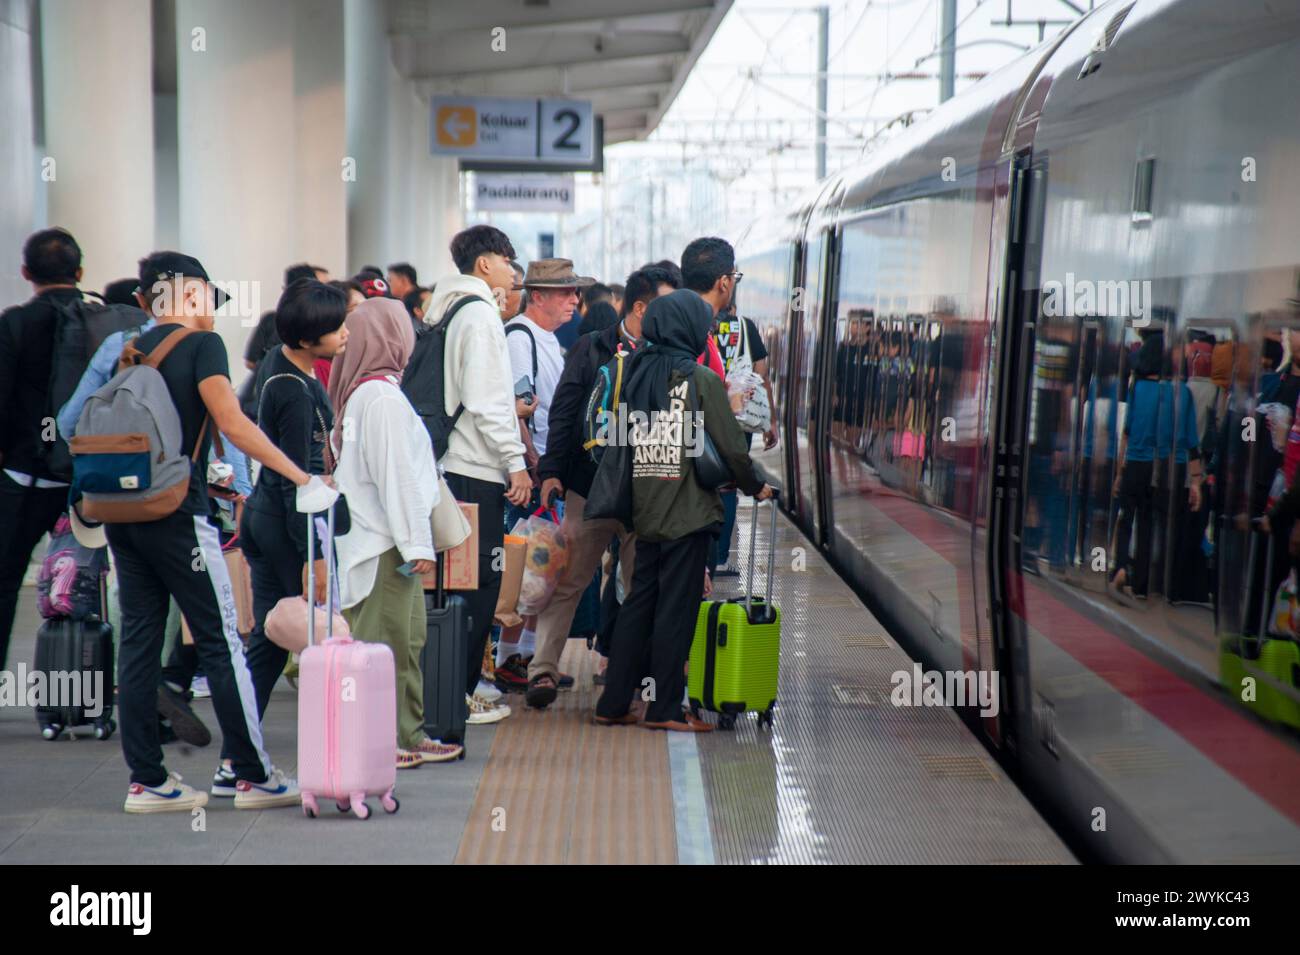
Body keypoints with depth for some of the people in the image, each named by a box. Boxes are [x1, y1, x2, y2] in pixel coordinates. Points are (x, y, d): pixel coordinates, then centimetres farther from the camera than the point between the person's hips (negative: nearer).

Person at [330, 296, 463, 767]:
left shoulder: (362, 392, 14)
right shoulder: (383, 397, -15)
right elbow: (397, 476, -18)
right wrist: (416, 543, -17)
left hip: (381, 540, 10)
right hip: (385, 543, -10)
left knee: (407, 640, 14)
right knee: (383, 643, -5)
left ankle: (408, 736, 20)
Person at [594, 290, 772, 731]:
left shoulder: (637, 375, 7)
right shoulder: (702, 380, -9)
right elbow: (730, 445, -8)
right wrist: (754, 486, 8)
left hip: (644, 509, 6)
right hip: (687, 511, -6)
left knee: (639, 602, 12)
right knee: (677, 607, 1)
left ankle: (614, 703, 13)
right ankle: (664, 708, 5)